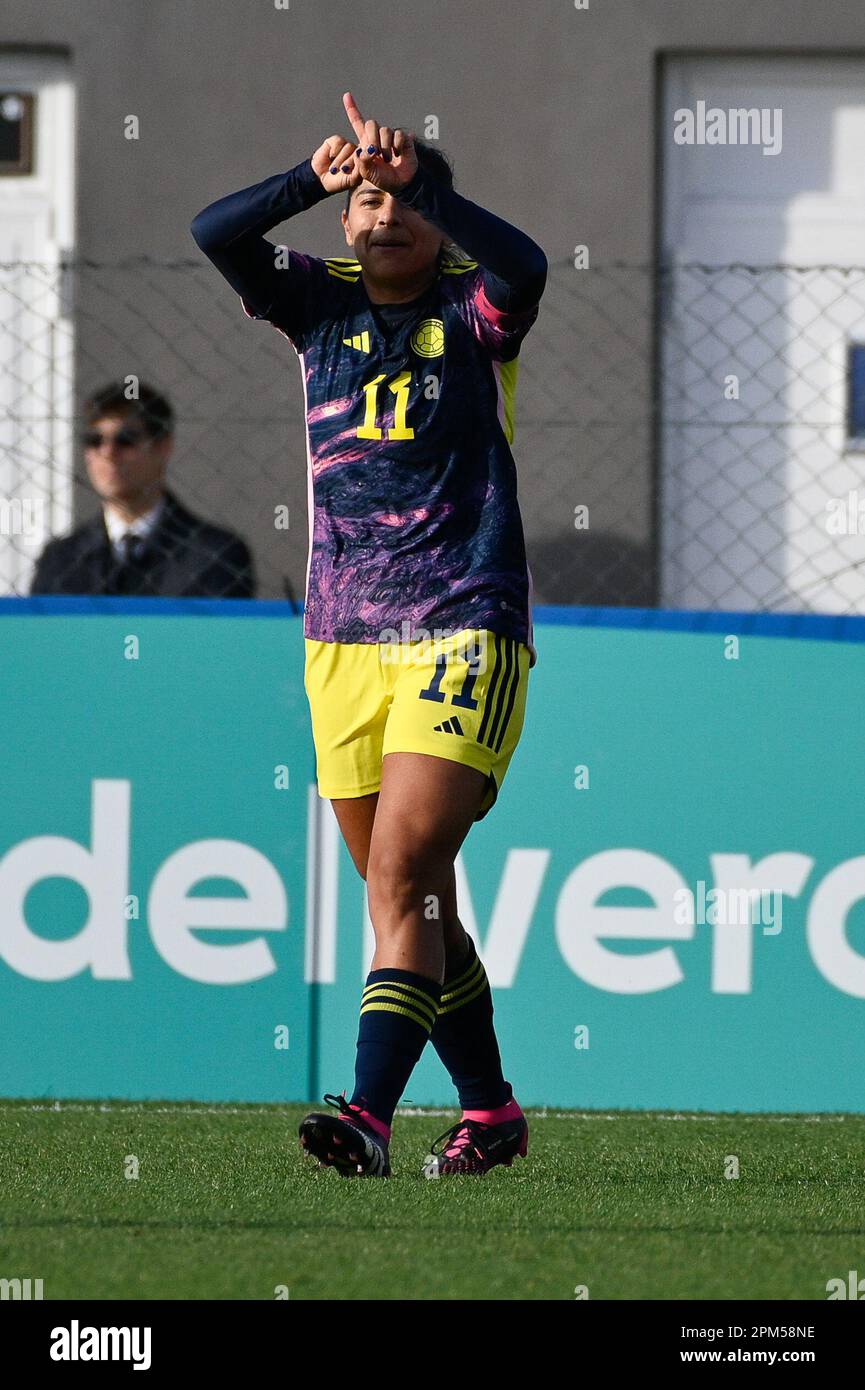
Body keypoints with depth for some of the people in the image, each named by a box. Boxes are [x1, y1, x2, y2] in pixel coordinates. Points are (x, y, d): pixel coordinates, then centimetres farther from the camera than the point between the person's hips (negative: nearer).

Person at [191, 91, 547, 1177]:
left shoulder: (472, 312, 0)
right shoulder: (322, 303, 9)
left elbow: (522, 267, -24)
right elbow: (215, 235, -7)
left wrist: (420, 180, -32)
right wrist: (315, 180, -24)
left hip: (465, 632, -5)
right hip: (343, 639, 5)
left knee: (402, 875, -17)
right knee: (411, 895, 9)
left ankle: (370, 1112, -26)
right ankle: (489, 1112, 22)